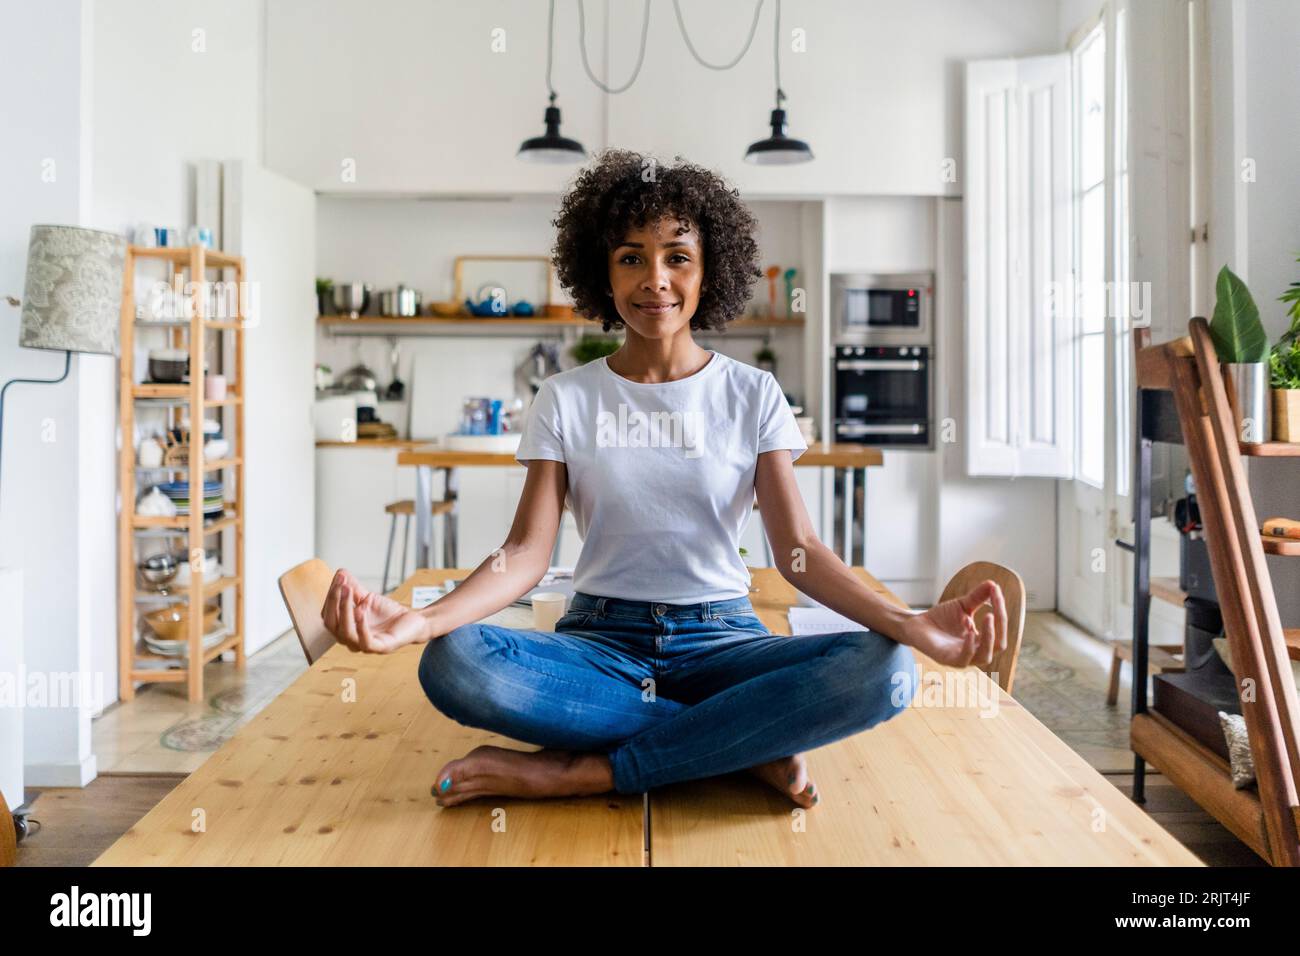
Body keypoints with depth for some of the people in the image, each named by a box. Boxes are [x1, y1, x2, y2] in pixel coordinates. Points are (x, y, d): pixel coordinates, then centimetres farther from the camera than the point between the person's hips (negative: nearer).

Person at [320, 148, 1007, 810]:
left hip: (719, 636, 0)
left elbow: (796, 548, -5)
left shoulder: (753, 395, 4)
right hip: (601, 638, 1)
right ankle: (751, 746, -19)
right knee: (453, 663, -31)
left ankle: (578, 771, -22)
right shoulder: (566, 399, 4)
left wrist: (908, 623, -24)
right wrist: (419, 620, -26)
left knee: (881, 670, -29)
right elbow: (527, 550, -6)